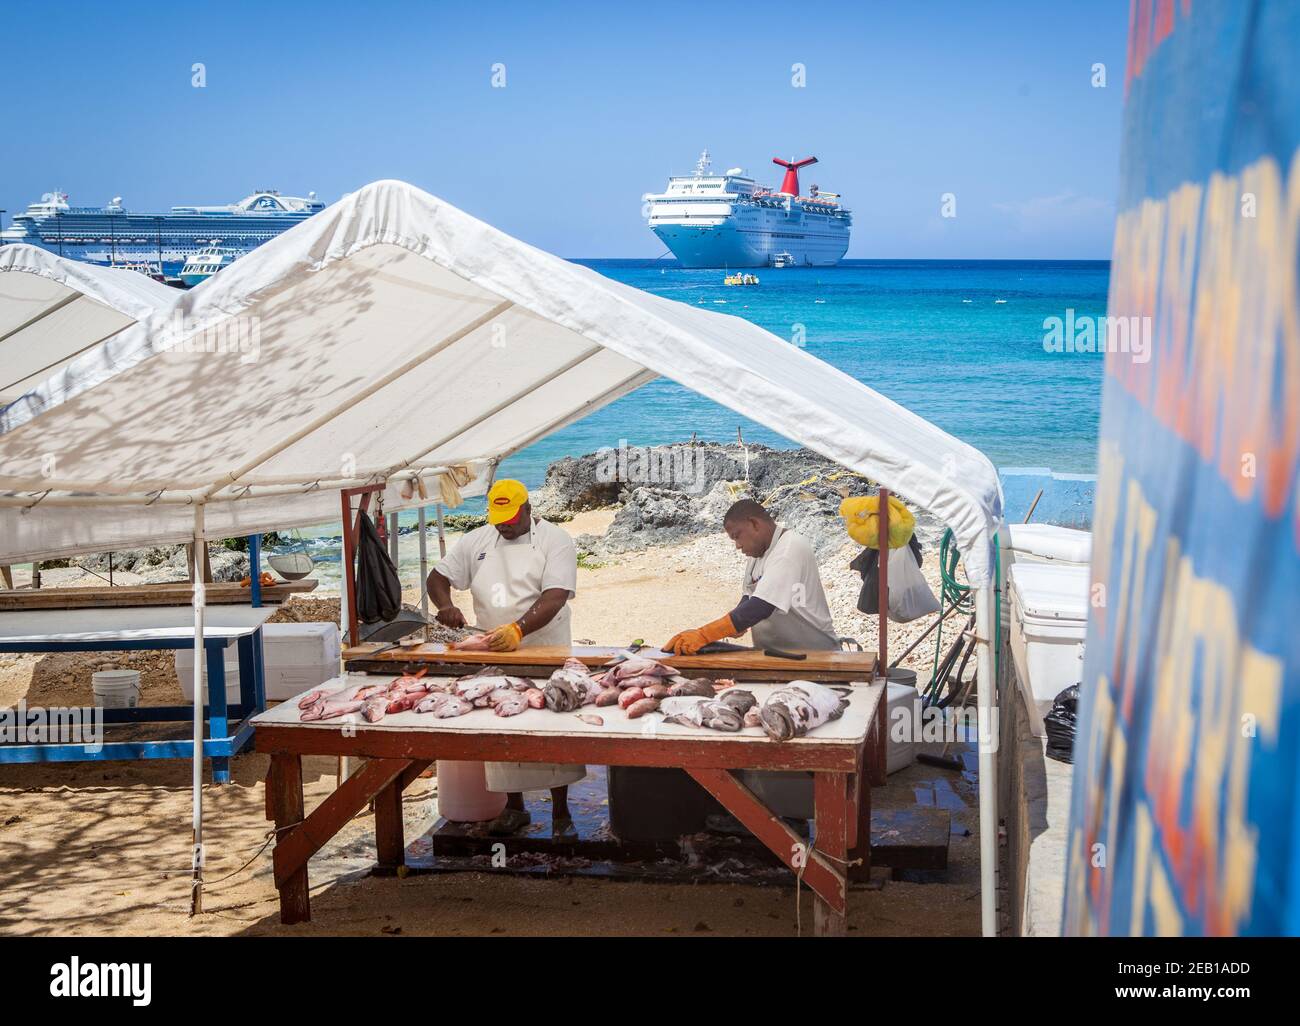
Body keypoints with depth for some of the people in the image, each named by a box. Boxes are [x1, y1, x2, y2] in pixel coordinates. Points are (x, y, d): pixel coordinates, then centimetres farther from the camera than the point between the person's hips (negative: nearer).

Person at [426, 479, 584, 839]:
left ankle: (561, 813, 9)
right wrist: (445, 606, -12)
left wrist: (518, 629, -33)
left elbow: (554, 598, -19)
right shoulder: (476, 542, 8)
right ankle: (514, 807, 22)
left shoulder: (555, 542, -7)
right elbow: (437, 578, 11)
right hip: (493, 654, 4)